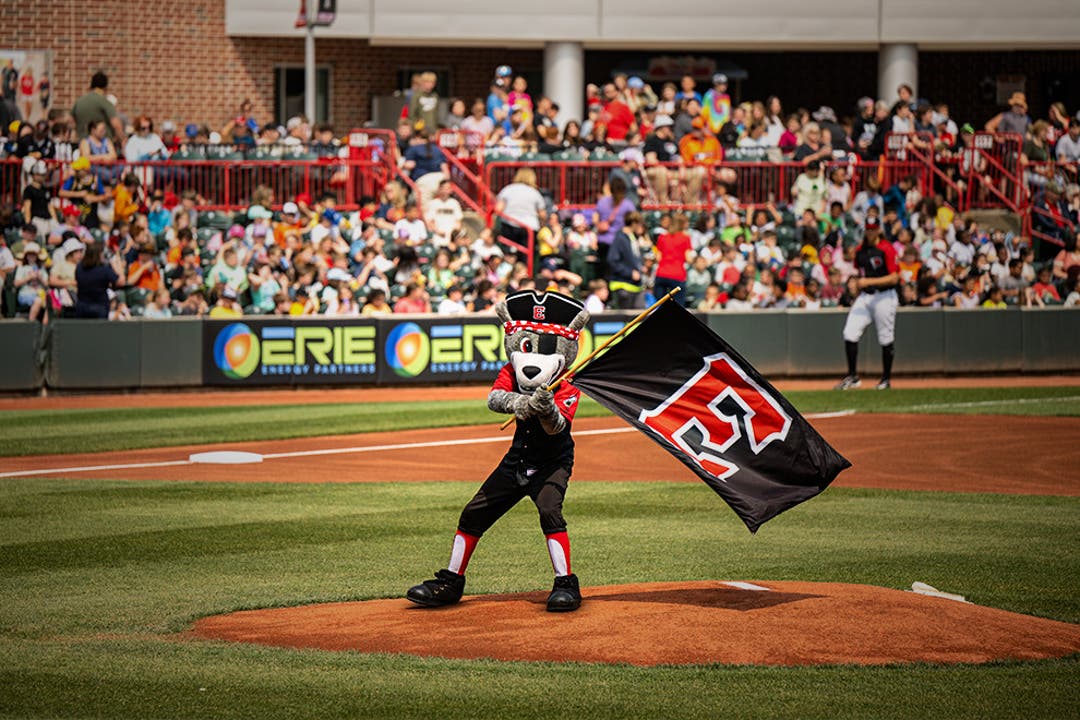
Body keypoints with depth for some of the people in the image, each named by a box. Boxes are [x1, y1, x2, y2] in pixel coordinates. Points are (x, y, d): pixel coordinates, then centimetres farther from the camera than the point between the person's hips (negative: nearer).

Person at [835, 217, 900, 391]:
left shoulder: (887, 249, -9)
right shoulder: (860, 251, 11)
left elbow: (894, 278, -14)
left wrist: (869, 281, -20)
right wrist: (857, 296, 14)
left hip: (884, 296, -6)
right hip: (864, 297, 6)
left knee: (885, 340, 1)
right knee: (849, 334, -6)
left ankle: (886, 379, 14)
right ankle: (852, 376, 2)